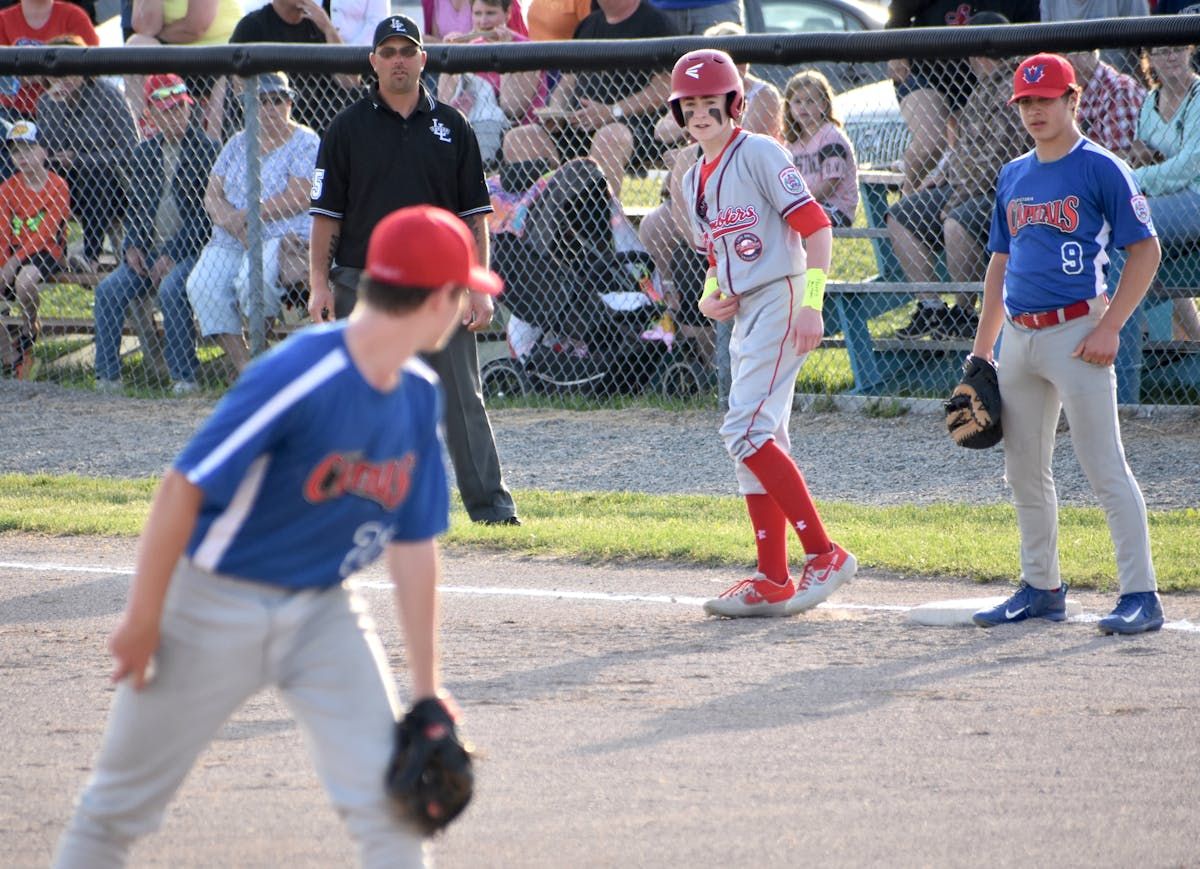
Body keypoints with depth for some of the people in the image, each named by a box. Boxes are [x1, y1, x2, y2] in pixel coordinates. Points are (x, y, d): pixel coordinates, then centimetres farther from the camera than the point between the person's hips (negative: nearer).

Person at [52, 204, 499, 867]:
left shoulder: (419, 395, -2)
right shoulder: (299, 377, -25)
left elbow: (414, 544, 5)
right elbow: (183, 488, -22)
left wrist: (427, 691, 6)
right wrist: (141, 621, -18)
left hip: (323, 610, 6)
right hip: (218, 606, -5)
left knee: (387, 794, -7)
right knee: (119, 806, 5)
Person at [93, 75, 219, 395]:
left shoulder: (208, 151, -6)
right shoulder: (144, 153, 13)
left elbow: (206, 213, -11)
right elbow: (136, 207, 20)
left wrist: (171, 254, -16)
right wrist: (132, 246, 1)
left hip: (191, 250, -6)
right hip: (149, 250, 6)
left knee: (171, 289, -34)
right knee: (109, 290, -14)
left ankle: (184, 377, -25)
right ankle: (107, 377, -9)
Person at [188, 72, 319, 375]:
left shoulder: (305, 143, 0)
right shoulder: (238, 144, 18)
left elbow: (297, 199, -12)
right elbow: (212, 195, 10)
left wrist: (244, 217, -12)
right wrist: (235, 226, -11)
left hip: (284, 236, -5)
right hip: (230, 239, 5)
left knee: (254, 278, -36)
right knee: (202, 284, -23)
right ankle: (242, 364, -21)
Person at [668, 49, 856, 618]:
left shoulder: (759, 154, -8)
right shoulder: (693, 181, 17)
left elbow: (815, 226, -14)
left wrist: (811, 303, -23)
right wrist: (710, 297, 5)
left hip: (780, 301, -9)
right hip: (742, 315, 9)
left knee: (745, 431, -18)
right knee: (756, 441, 8)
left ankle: (824, 553, -15)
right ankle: (773, 583, 12)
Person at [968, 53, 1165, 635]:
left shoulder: (1101, 169, -6)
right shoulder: (1013, 176, 15)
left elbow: (1145, 249, -8)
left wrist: (1109, 327, -15)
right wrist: (981, 350, 18)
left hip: (1076, 332, -7)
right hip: (1018, 338, 7)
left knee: (1104, 467, -10)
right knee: (1024, 472, 11)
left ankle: (1141, 595, -9)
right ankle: (1041, 588, 22)